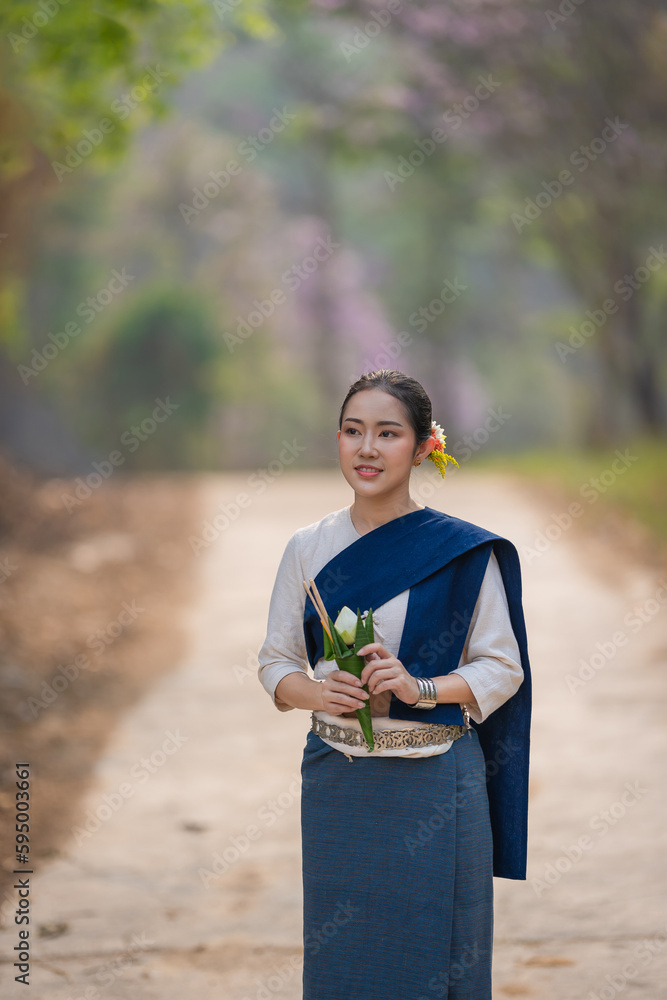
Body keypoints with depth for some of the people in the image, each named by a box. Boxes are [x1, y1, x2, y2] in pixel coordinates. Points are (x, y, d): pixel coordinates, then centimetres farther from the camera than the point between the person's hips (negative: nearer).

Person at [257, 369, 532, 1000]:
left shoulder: (463, 551, -3)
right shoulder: (308, 549, 5)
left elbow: (503, 668, -1)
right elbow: (276, 663, 9)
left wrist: (421, 688, -18)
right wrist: (318, 693, -13)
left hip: (434, 787, -2)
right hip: (335, 778, 3)